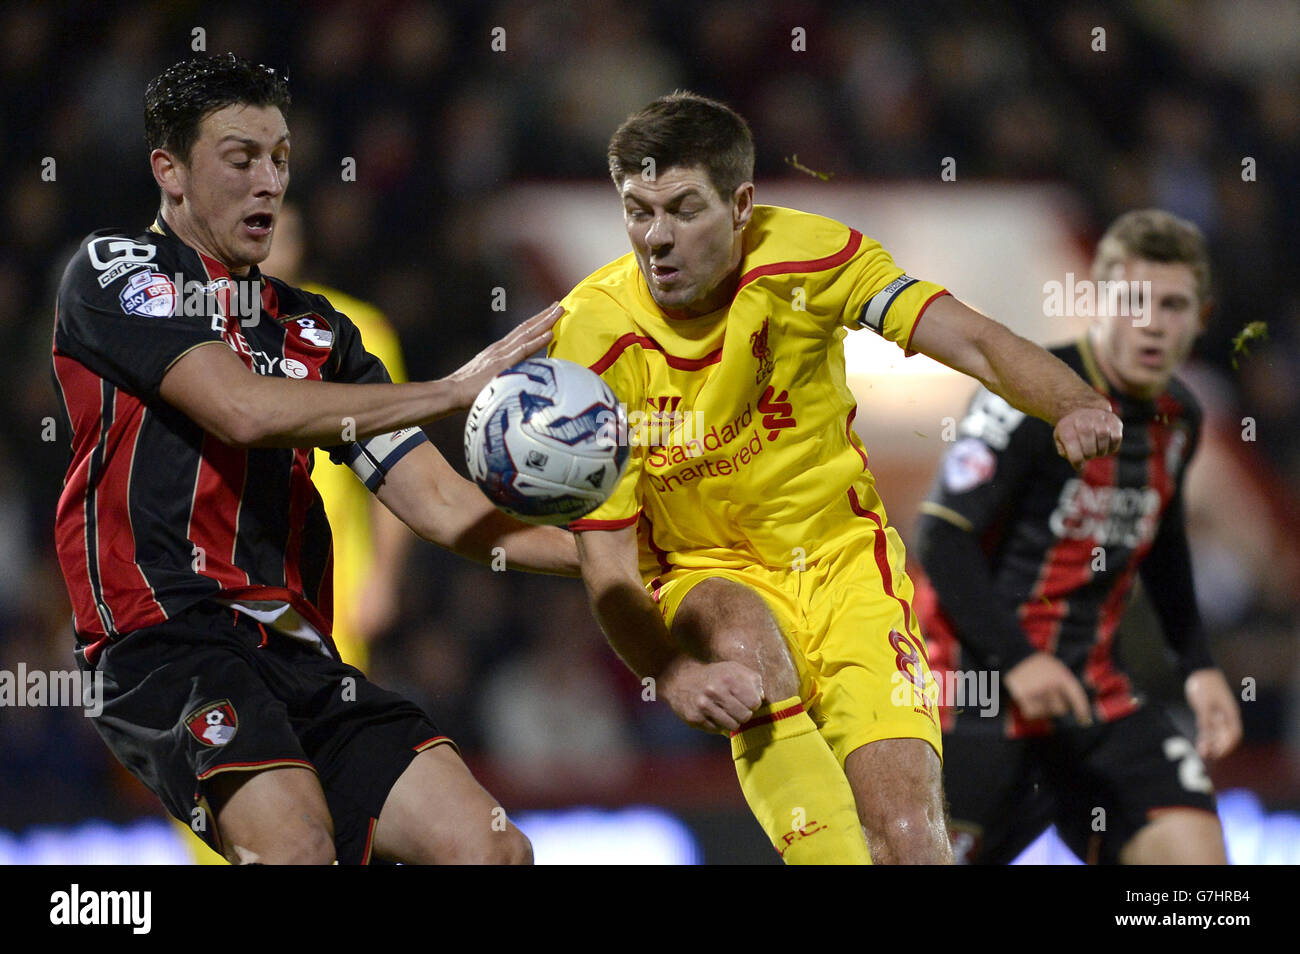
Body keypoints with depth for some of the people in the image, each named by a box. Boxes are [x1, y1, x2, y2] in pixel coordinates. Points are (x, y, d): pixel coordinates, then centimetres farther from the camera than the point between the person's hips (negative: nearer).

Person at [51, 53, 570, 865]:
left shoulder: (314, 331, 22)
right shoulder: (114, 271, 5)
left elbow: (436, 503, 16)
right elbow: (244, 410, -11)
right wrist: (451, 392, -11)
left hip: (299, 657, 6)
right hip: (170, 646, -6)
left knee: (494, 849, -12)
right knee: (296, 843, -33)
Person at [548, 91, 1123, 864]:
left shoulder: (808, 256, -15)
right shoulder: (592, 342, -17)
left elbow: (976, 343, -20)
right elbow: (606, 563, -18)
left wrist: (1072, 404, -42)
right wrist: (674, 677, -37)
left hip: (846, 559, 1)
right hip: (708, 577, -1)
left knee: (908, 833, -18)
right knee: (744, 644, -38)